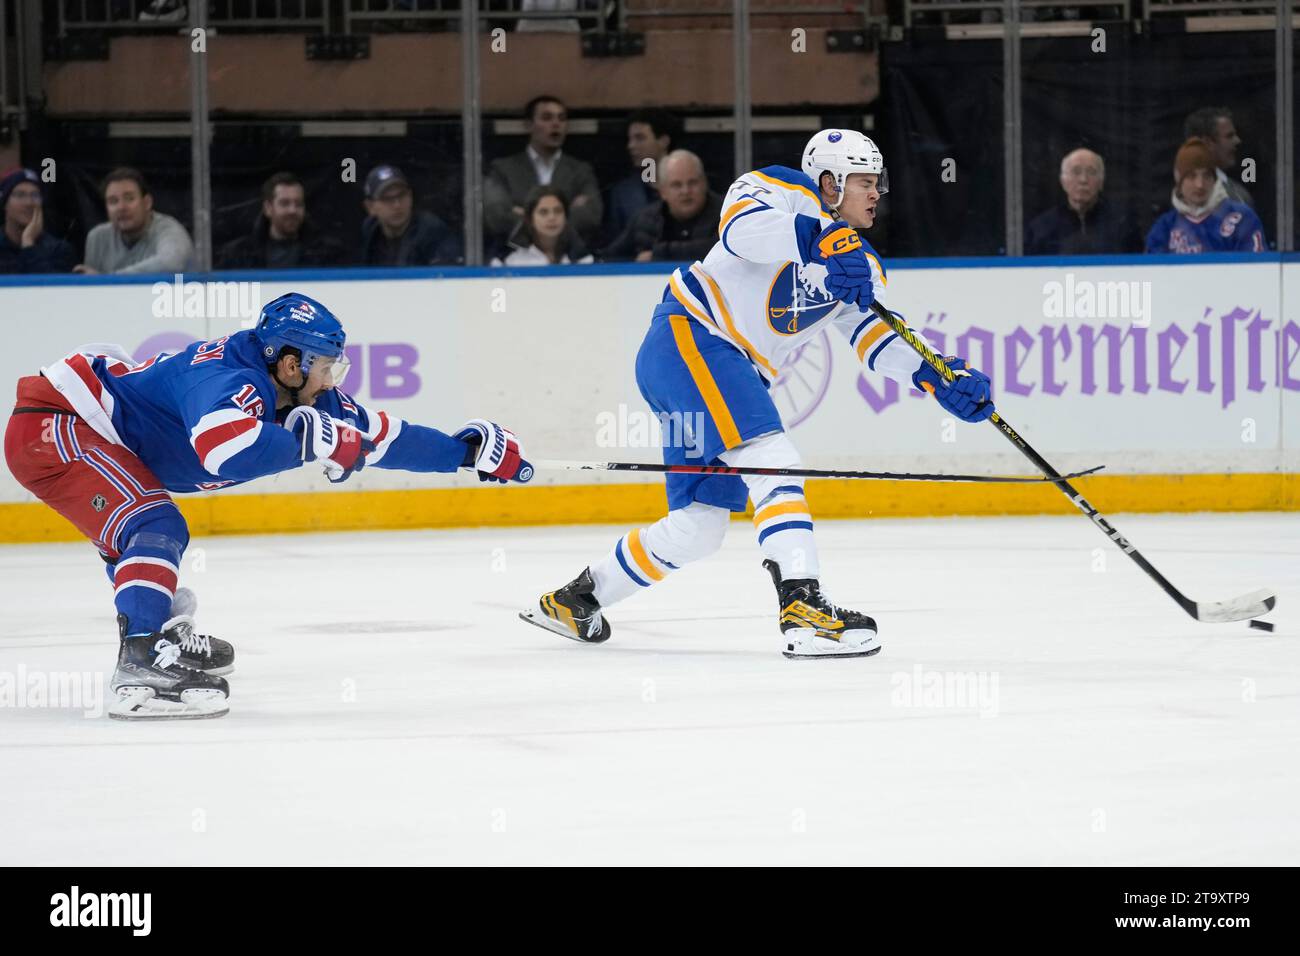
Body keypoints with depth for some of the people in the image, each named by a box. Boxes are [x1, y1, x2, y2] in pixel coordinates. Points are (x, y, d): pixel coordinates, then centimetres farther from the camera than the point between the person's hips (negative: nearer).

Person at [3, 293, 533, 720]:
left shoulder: (304, 398, 1)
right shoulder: (226, 379, -27)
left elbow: (376, 434, 11)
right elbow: (229, 449, -47)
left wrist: (466, 449, 11)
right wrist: (310, 439, -35)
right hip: (48, 424, -10)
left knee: (149, 529, 27)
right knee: (153, 526, -22)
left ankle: (165, 631, 43)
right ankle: (142, 665, -34)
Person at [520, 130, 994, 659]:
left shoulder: (860, 264, 18)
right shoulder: (787, 192, -6)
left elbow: (874, 335, 8)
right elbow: (741, 228, -27)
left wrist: (938, 377, -7)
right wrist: (819, 240, -39)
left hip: (732, 375, 10)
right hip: (688, 338, -10)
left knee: (699, 528, 11)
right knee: (775, 464, -24)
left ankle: (575, 600, 26)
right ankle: (803, 609, -34)